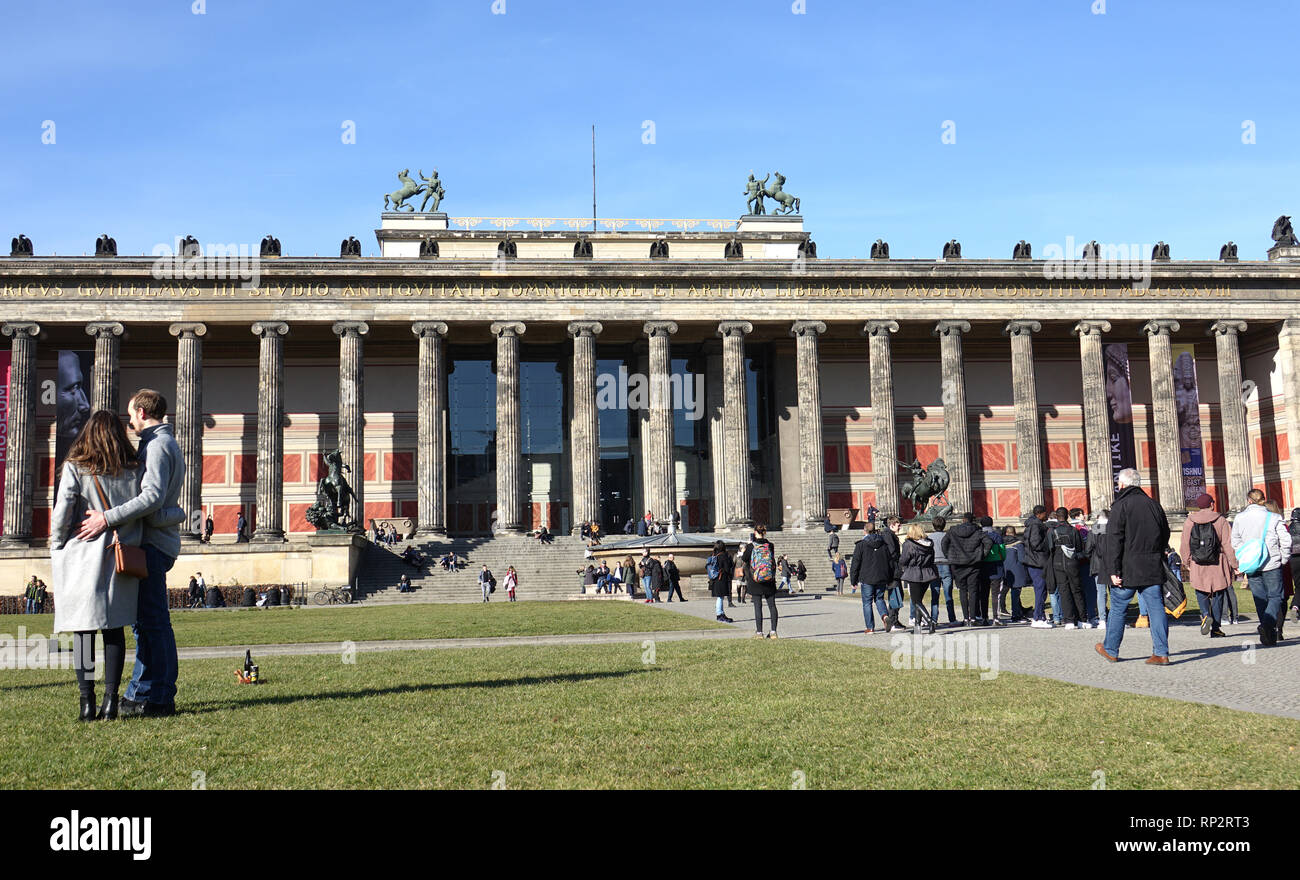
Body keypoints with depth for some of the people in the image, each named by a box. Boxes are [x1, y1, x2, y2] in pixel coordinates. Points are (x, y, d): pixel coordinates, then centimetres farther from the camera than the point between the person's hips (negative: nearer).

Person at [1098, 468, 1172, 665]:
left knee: (1118, 609, 8)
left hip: (1128, 570, -5)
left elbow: (1114, 541, -13)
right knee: (1156, 608, 3)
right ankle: (1161, 653, -1)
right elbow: (1165, 537, 18)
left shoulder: (1121, 506, -8)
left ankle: (1110, 650, 19)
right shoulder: (1154, 506, 11)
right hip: (1153, 570, 5)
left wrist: (1113, 570, -12)